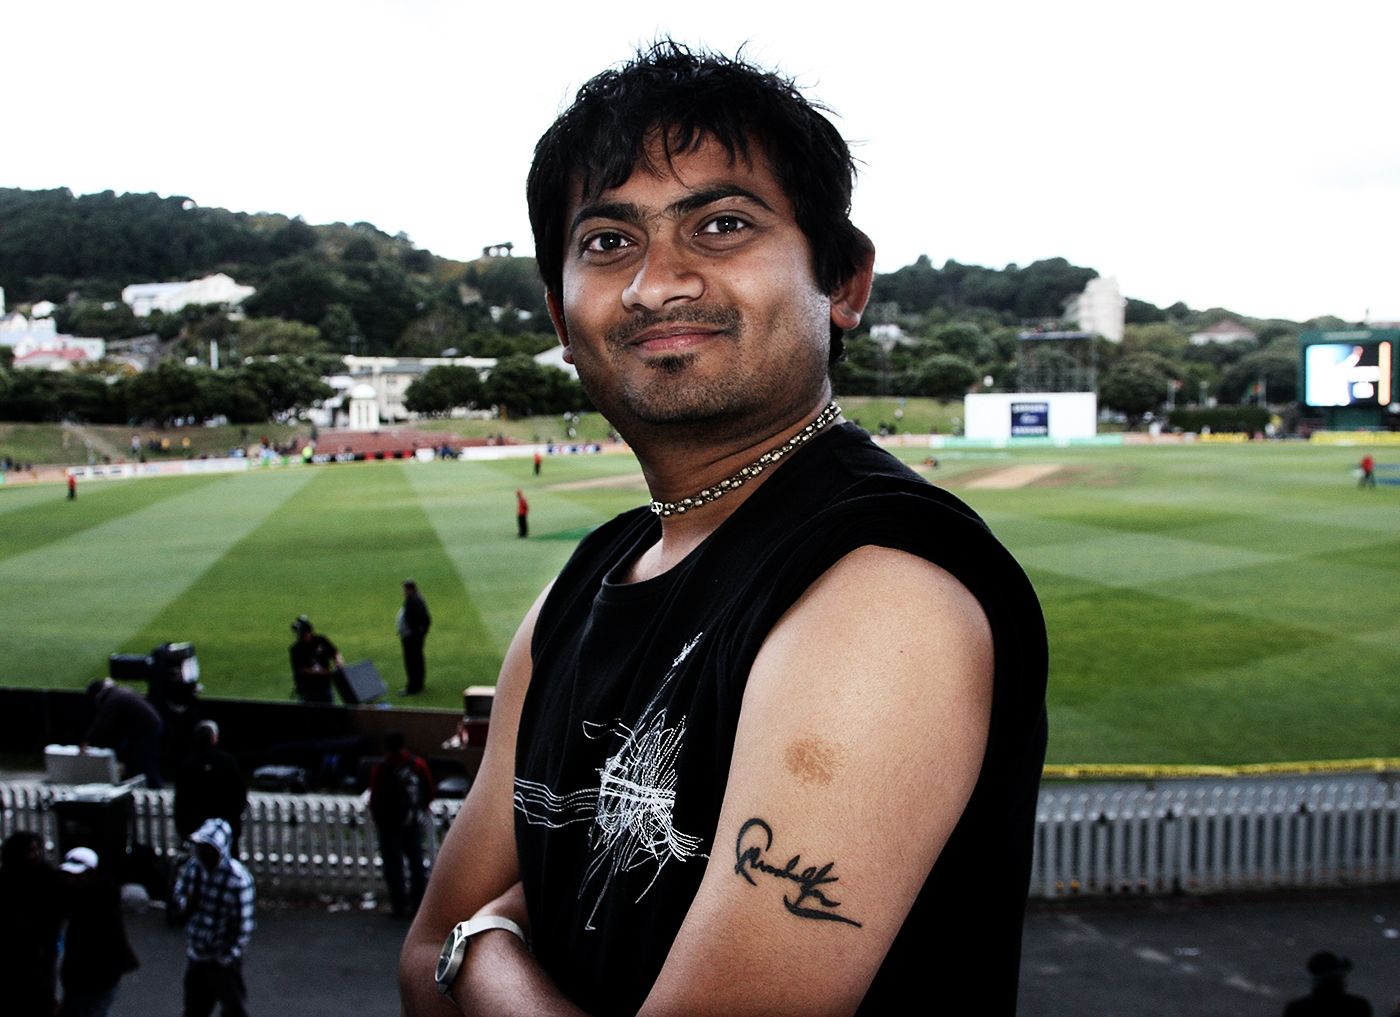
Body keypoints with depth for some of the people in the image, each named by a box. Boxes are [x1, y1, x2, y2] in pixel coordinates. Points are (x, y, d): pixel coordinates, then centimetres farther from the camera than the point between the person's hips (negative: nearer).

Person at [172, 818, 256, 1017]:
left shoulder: (238, 879, -24)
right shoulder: (193, 866, -6)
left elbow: (244, 925, -20)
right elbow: (178, 893, 10)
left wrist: (228, 958, -18)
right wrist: (186, 903, -13)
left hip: (223, 959, -6)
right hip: (195, 955, 6)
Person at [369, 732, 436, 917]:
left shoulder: (381, 769, -15)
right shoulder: (418, 764, -4)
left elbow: (375, 799, -12)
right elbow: (429, 792, 2)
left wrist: (377, 818, 5)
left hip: (390, 824, -4)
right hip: (414, 823, 4)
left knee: (393, 866, 6)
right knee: (416, 862, 15)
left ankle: (399, 906, 6)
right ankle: (418, 903, 19)